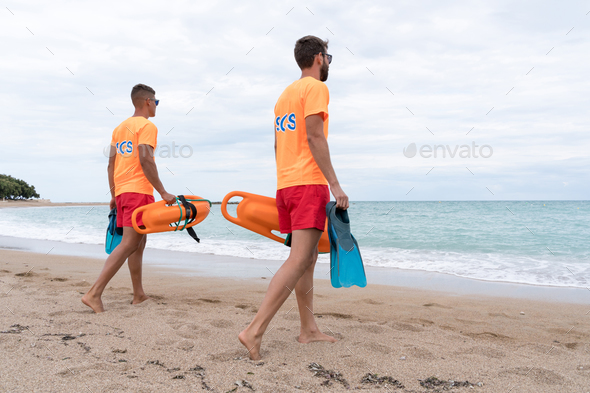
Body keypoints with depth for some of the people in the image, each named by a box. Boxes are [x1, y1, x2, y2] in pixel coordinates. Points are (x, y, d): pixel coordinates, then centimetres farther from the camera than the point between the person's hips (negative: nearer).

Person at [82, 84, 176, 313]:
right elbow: (145, 160, -17)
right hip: (139, 191, -9)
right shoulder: (147, 126, -5)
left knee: (139, 243, 14)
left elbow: (111, 163, 17)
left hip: (121, 191, 9)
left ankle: (139, 295, 18)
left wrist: (113, 195, 20)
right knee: (128, 244, -11)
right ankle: (94, 293, -18)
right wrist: (163, 192, -16)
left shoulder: (119, 128, 20)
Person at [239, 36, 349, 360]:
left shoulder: (285, 94, 22)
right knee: (298, 260, -14)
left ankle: (309, 330, 19)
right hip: (309, 183, -9)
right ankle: (255, 331, -20)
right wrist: (334, 184, -17)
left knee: (307, 259, 14)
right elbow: (314, 137, -15)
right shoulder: (315, 88, -4)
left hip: (285, 185, 10)